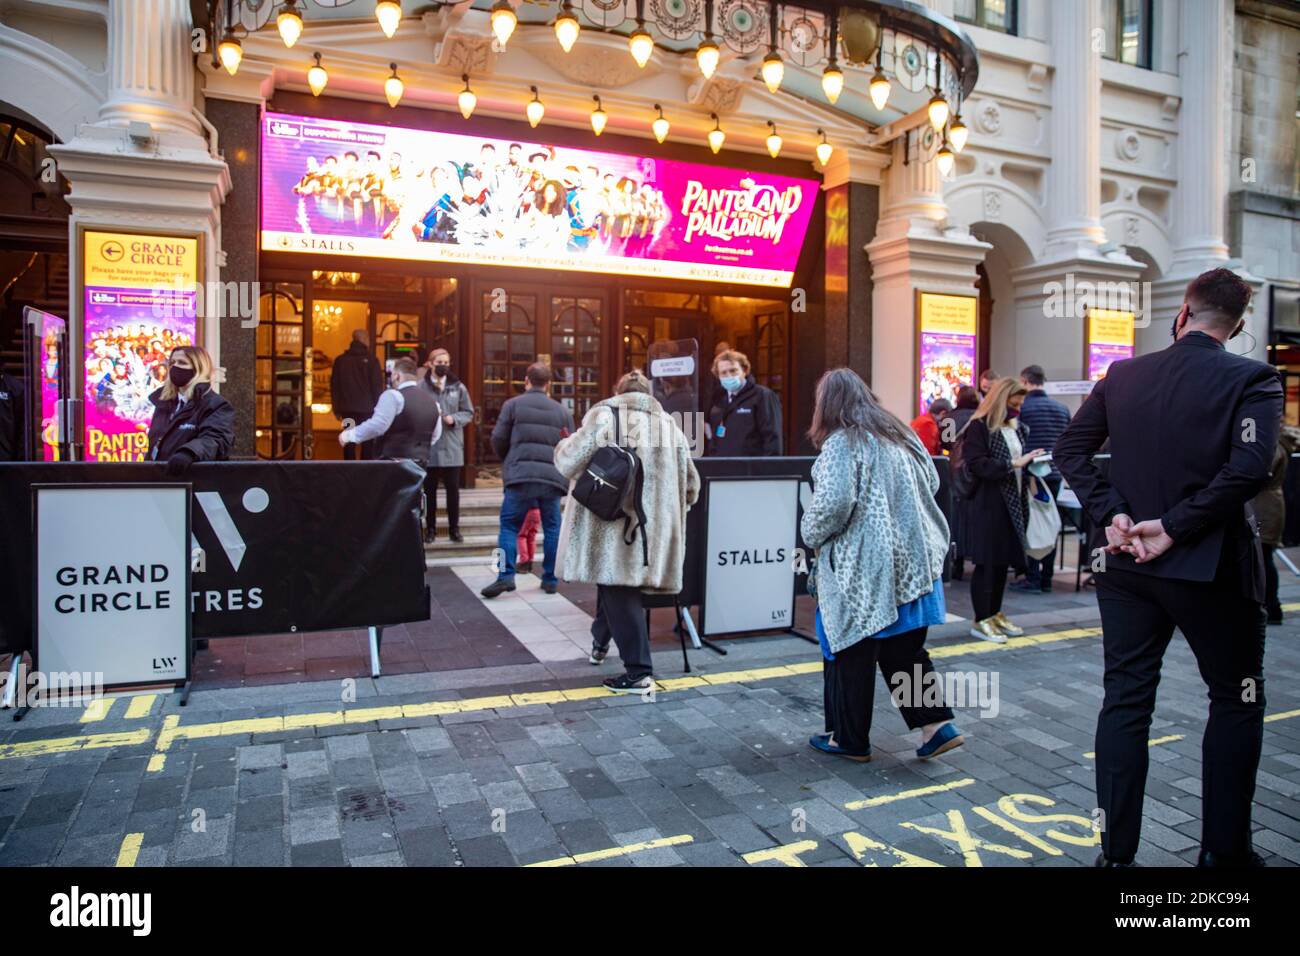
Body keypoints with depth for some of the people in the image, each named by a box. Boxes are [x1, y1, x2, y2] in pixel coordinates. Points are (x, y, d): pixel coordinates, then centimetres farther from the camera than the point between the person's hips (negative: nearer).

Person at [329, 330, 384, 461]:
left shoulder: (340, 360, 6)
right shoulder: (371, 360, -6)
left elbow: (334, 386, 10)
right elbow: (377, 386, -7)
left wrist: (337, 409, 16)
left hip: (347, 409, 4)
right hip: (367, 409, -4)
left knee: (348, 442, 8)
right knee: (367, 443, 2)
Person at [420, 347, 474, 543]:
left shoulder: (458, 387, 2)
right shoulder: (421, 386, -7)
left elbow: (469, 413, 7)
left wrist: (454, 419, -9)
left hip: (452, 446, 2)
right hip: (428, 446, -1)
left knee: (453, 488, 6)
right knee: (429, 488, 9)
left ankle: (454, 527, 17)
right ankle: (431, 528, 20)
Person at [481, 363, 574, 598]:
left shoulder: (513, 405, 4)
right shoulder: (562, 411, 12)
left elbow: (498, 439, 4)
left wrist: (508, 461, 22)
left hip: (521, 476, -2)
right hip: (553, 477, 2)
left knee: (509, 525, 4)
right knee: (552, 528, 11)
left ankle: (506, 576, -7)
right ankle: (550, 579, 13)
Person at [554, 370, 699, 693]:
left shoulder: (604, 415, -2)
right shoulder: (669, 424, 14)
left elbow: (569, 463, -6)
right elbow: (691, 485, 17)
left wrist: (563, 446, 16)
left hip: (615, 524, -5)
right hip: (653, 525, 6)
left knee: (618, 588, -1)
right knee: (618, 579, 24)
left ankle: (639, 672, -1)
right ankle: (601, 641, 42)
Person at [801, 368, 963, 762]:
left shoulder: (841, 443, -14)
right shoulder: (902, 435, 10)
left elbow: (832, 504, -24)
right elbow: (932, 483, 18)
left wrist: (812, 534, -6)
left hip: (862, 568, -7)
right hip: (913, 563, 7)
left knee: (851, 652, 7)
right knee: (905, 649, 17)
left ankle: (849, 739, 18)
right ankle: (937, 724, 13)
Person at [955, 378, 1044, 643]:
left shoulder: (1015, 428, 16)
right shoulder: (979, 426, -9)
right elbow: (977, 464, -19)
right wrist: (1013, 463, -22)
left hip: (1012, 504, 8)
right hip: (986, 505, -8)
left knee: (1003, 561, 12)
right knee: (986, 562, -3)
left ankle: (995, 614, 24)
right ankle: (981, 621, 5)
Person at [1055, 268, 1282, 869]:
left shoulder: (1123, 375, 3)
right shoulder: (1251, 380, -8)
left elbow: (1071, 449, 0)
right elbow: (1249, 468, -21)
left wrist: (1111, 515, -6)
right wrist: (1175, 527, -15)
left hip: (1126, 565, 3)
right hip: (1211, 569, -3)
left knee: (1125, 700, 9)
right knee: (1237, 701, 16)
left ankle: (1116, 849, 15)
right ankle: (1223, 849, 21)